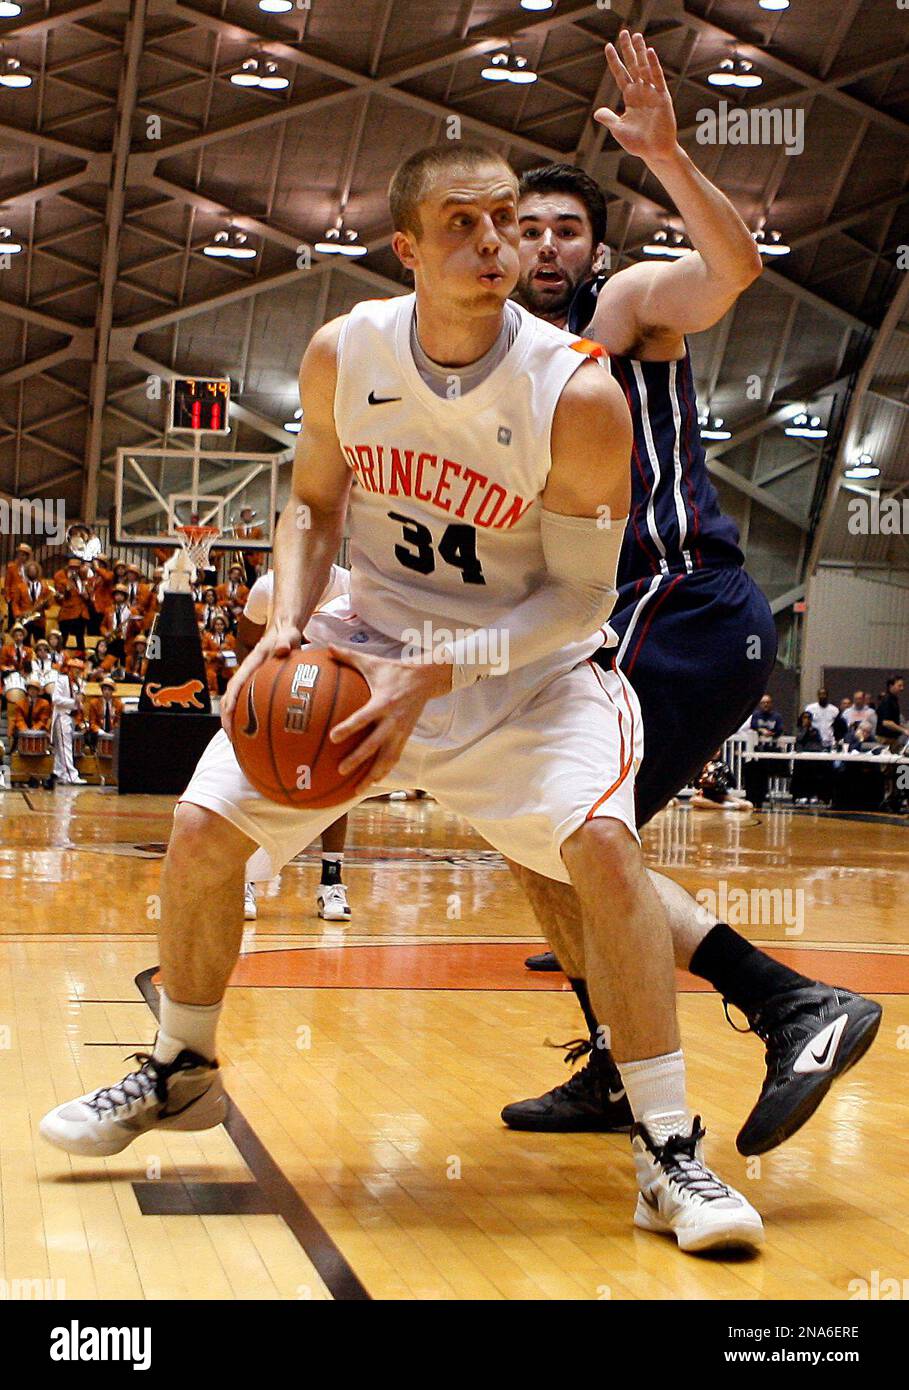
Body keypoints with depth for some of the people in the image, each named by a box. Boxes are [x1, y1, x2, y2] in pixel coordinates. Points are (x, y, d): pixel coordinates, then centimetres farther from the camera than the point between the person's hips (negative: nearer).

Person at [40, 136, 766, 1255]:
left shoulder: (579, 395, -23)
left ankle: (667, 1151, -12)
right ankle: (181, 1071, 24)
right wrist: (287, 625, -13)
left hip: (527, 661, -3)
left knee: (602, 842, -28)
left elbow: (581, 594, -17)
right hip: (371, 637, 4)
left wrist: (438, 671, -29)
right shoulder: (344, 353, -12)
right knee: (202, 828, -3)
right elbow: (315, 499, 5)